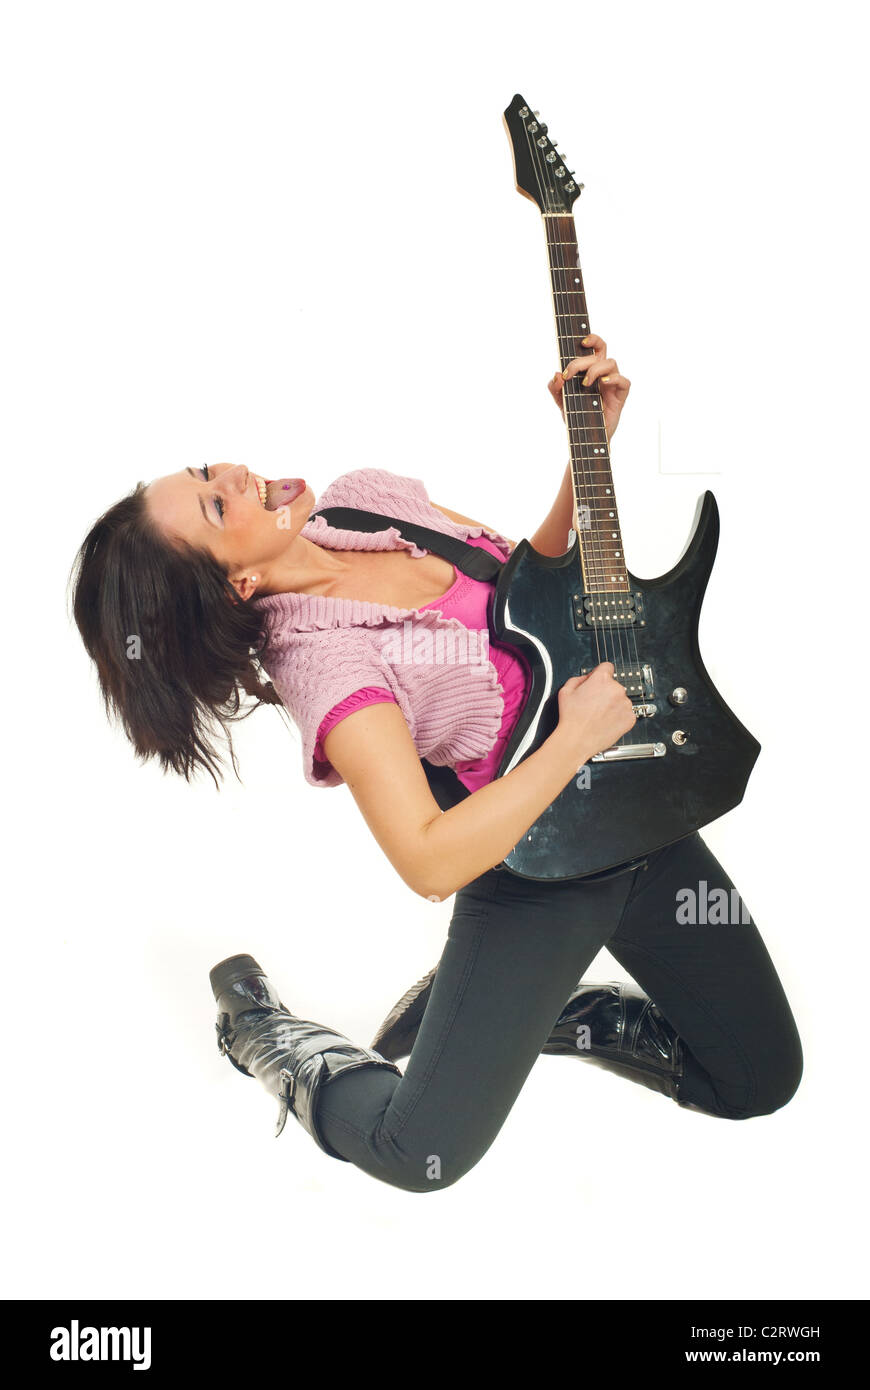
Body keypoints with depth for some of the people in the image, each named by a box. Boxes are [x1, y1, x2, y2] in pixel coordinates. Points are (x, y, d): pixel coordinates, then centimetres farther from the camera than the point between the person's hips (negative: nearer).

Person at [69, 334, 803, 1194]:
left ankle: (519, 1011, 26)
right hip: (536, 876, -6)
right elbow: (430, 862, -33)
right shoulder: (323, 661, -26)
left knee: (761, 1082, 13)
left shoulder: (368, 498, -4)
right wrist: (576, 738, -26)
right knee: (420, 1155, -15)